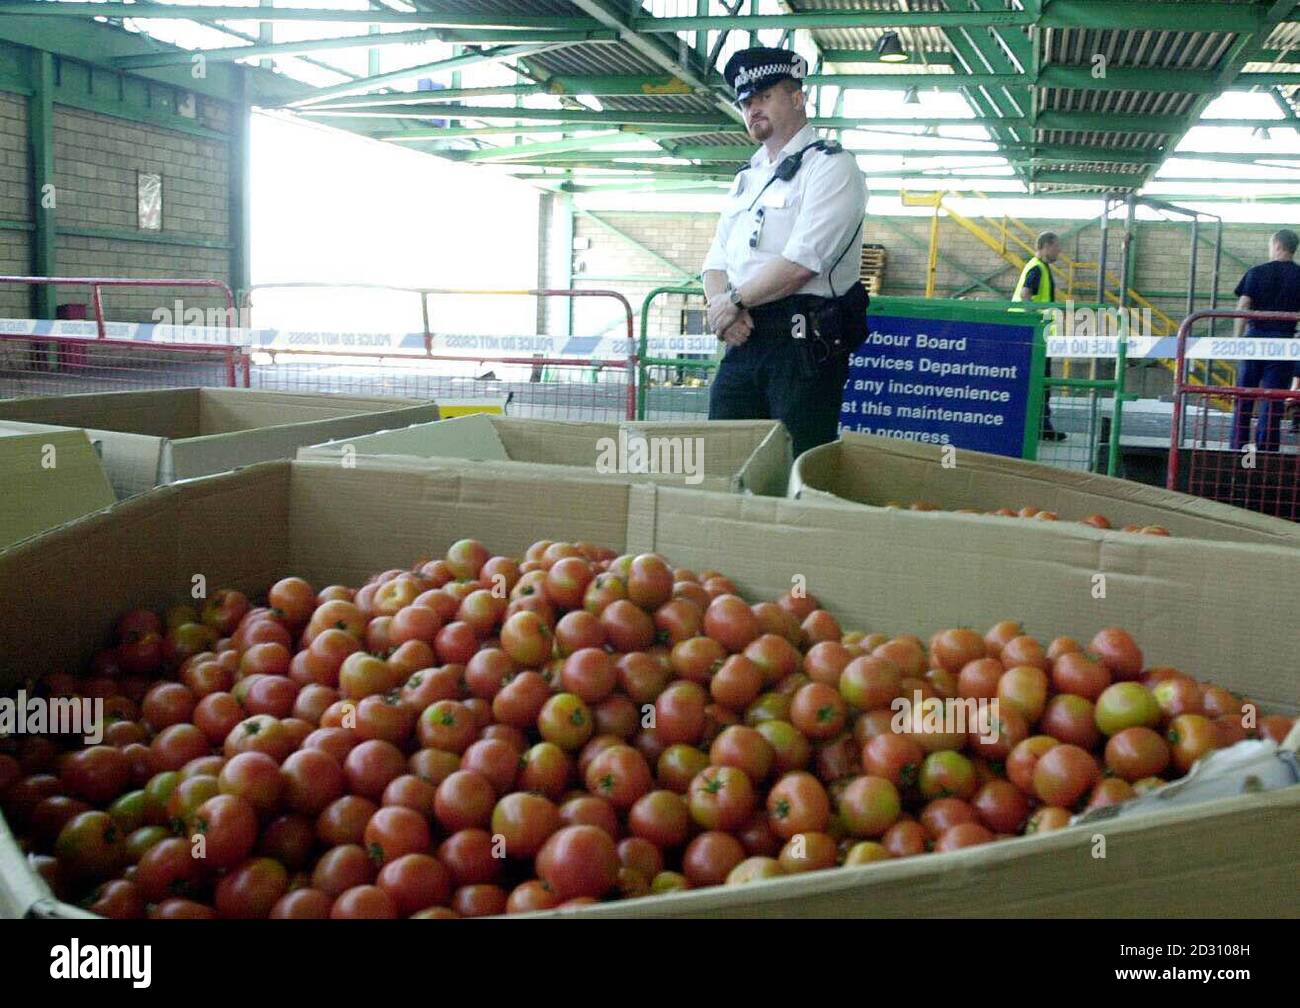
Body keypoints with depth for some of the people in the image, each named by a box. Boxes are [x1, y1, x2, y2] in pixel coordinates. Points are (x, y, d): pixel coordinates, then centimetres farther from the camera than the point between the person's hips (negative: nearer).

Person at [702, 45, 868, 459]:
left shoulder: (830, 166, -4)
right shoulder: (747, 176, 21)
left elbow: (801, 262, -17)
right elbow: (716, 260, 17)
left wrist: (734, 301, -8)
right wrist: (722, 307, -5)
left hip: (803, 346, -7)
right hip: (743, 342, 7)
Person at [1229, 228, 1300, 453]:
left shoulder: (1256, 272, 1)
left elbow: (1243, 307, -5)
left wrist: (1236, 339, -3)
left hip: (1256, 336, 0)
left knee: (1244, 395, 8)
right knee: (1273, 400, 2)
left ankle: (1237, 446, 9)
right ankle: (1265, 449, 2)